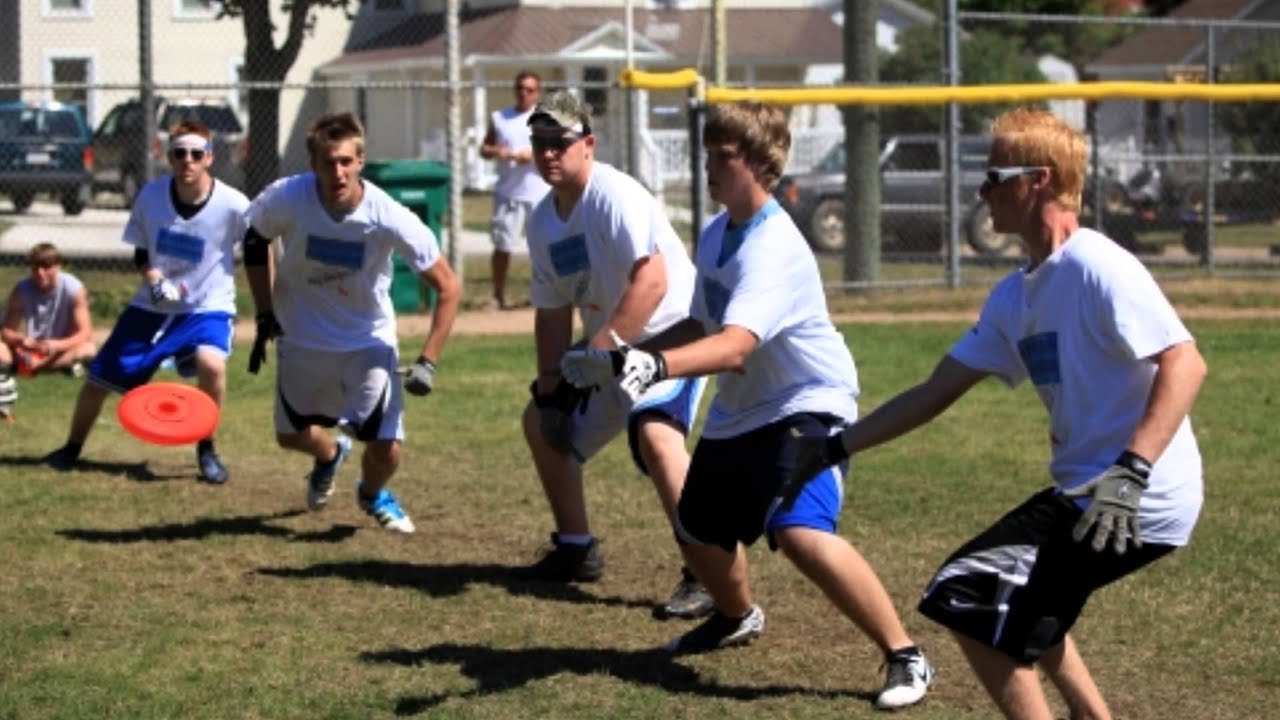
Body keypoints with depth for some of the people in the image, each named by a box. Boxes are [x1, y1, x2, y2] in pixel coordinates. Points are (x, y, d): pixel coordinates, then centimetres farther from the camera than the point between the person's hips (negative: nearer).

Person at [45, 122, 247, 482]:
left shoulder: (232, 205, -18)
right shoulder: (151, 195, -10)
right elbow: (141, 252, 5)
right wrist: (154, 281, -15)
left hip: (207, 307, -3)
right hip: (152, 306, 3)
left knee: (211, 364, -34)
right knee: (99, 376, 5)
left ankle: (206, 450, -10)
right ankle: (72, 448, 32)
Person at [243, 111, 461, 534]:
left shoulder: (389, 218, -27)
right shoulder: (286, 199, -23)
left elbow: (448, 287, -18)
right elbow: (255, 241, 1)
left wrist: (428, 362, -22)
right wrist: (265, 316, -2)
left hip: (368, 340, -2)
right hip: (301, 338, 2)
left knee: (386, 451, -8)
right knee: (291, 435, 15)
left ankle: (372, 494, 30)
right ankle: (331, 455, 54)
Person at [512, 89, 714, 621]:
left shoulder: (615, 195, -21)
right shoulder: (543, 220, 5)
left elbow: (652, 281, -32)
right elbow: (552, 312, 11)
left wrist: (601, 348, -33)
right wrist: (550, 385, 1)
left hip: (673, 332, -10)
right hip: (607, 345, 10)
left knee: (654, 432, -32)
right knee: (541, 423, 17)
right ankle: (575, 550, 31)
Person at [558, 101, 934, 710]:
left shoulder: (773, 248, -26)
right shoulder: (715, 233, 2)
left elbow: (735, 345, -41)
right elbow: (704, 325, 15)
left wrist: (655, 366, -56)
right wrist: (623, 356, 6)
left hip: (806, 404, -9)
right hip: (737, 412, 9)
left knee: (802, 535, -29)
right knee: (697, 531, 19)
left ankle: (905, 657, -17)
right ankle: (737, 618, 52)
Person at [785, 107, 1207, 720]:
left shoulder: (1097, 268, -15)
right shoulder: (1015, 296, 13)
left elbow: (1184, 364, -25)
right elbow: (934, 394, 18)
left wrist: (1132, 473, -34)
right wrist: (837, 448, 18)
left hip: (1139, 503, -10)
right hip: (1083, 494, 10)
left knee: (969, 600, -10)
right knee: (1013, 596, 29)